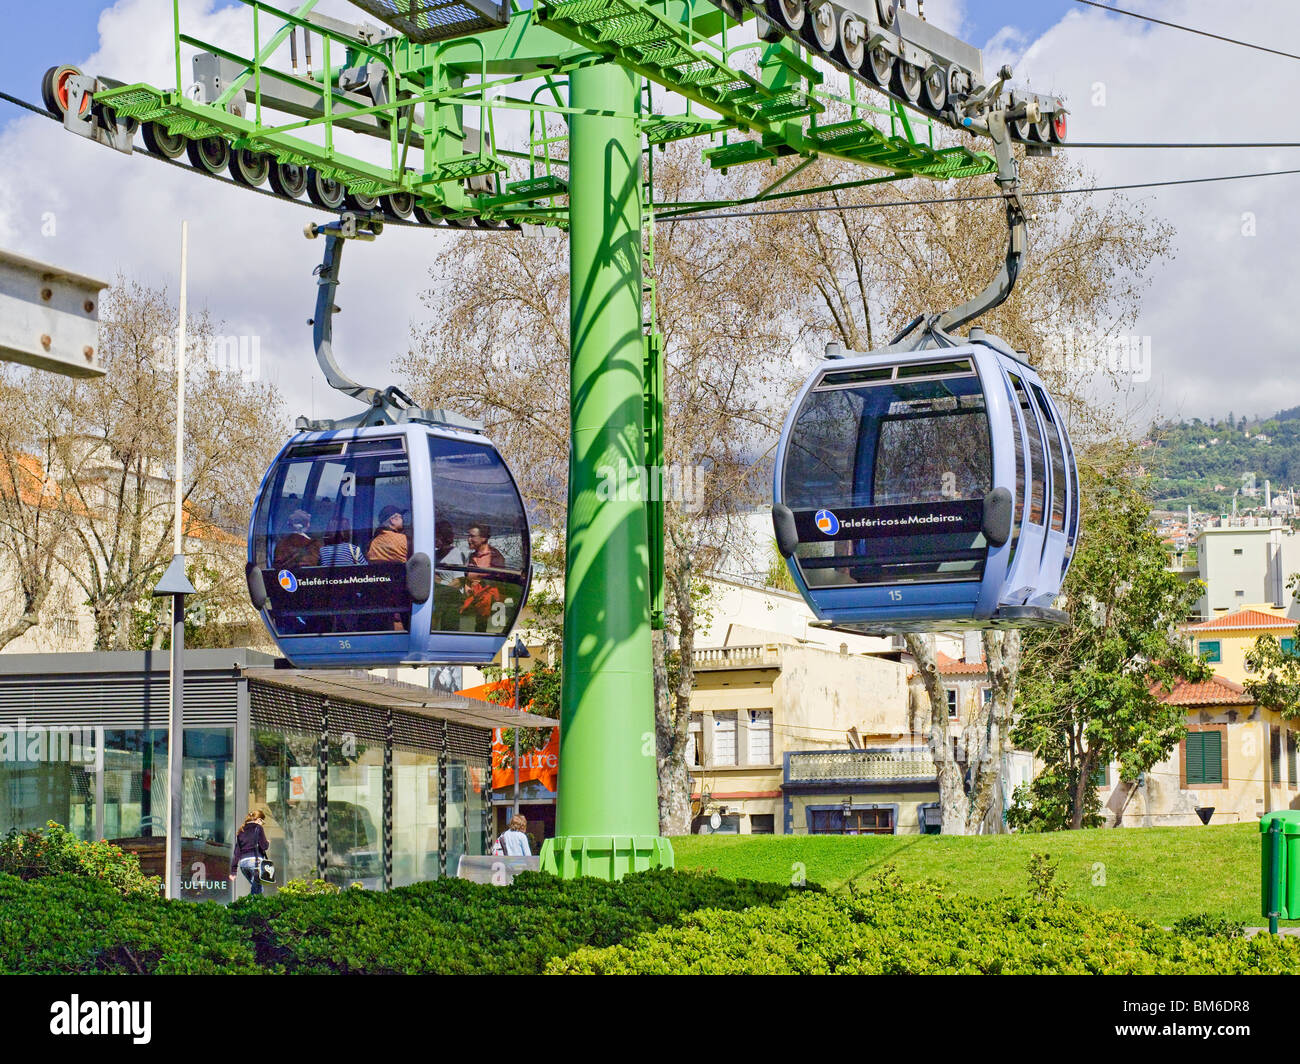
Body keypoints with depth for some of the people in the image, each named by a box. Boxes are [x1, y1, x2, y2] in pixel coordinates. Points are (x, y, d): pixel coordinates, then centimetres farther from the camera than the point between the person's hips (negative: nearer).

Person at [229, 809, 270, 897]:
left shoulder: (241, 831, 19)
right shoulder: (258, 828, 2)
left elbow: (236, 852, 16)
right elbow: (264, 846, -5)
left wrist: (233, 871, 16)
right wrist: (268, 843, 20)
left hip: (242, 862, 6)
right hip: (255, 860, -6)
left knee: (255, 887, 18)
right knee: (258, 887, -3)